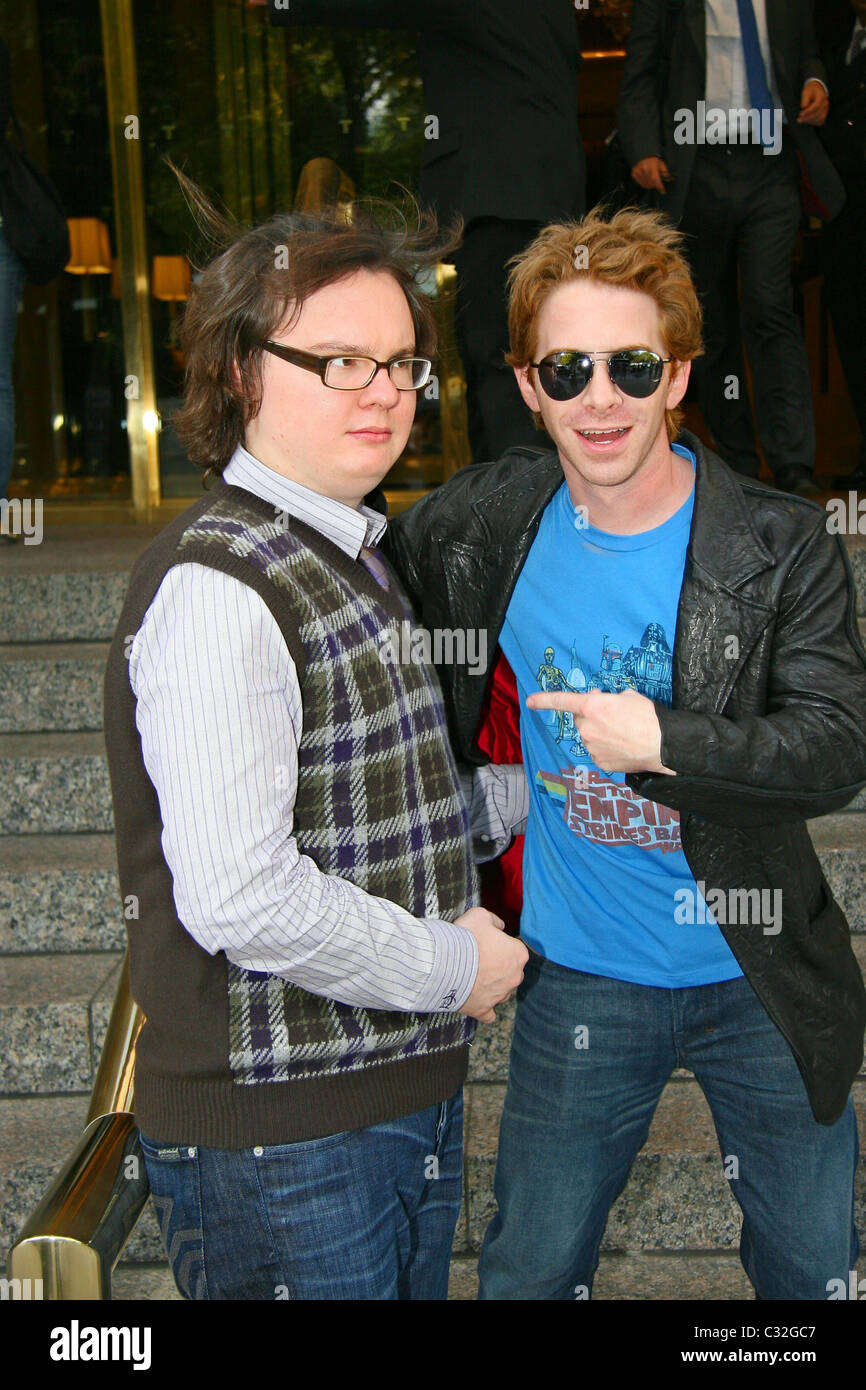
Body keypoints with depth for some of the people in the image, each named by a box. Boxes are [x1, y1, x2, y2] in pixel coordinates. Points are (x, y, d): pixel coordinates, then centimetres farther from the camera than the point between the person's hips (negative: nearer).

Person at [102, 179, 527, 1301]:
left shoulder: (355, 556, 11)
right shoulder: (215, 587, -21)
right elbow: (239, 899, -28)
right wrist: (453, 966, -15)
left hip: (407, 1082, 9)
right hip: (278, 1129, -9)